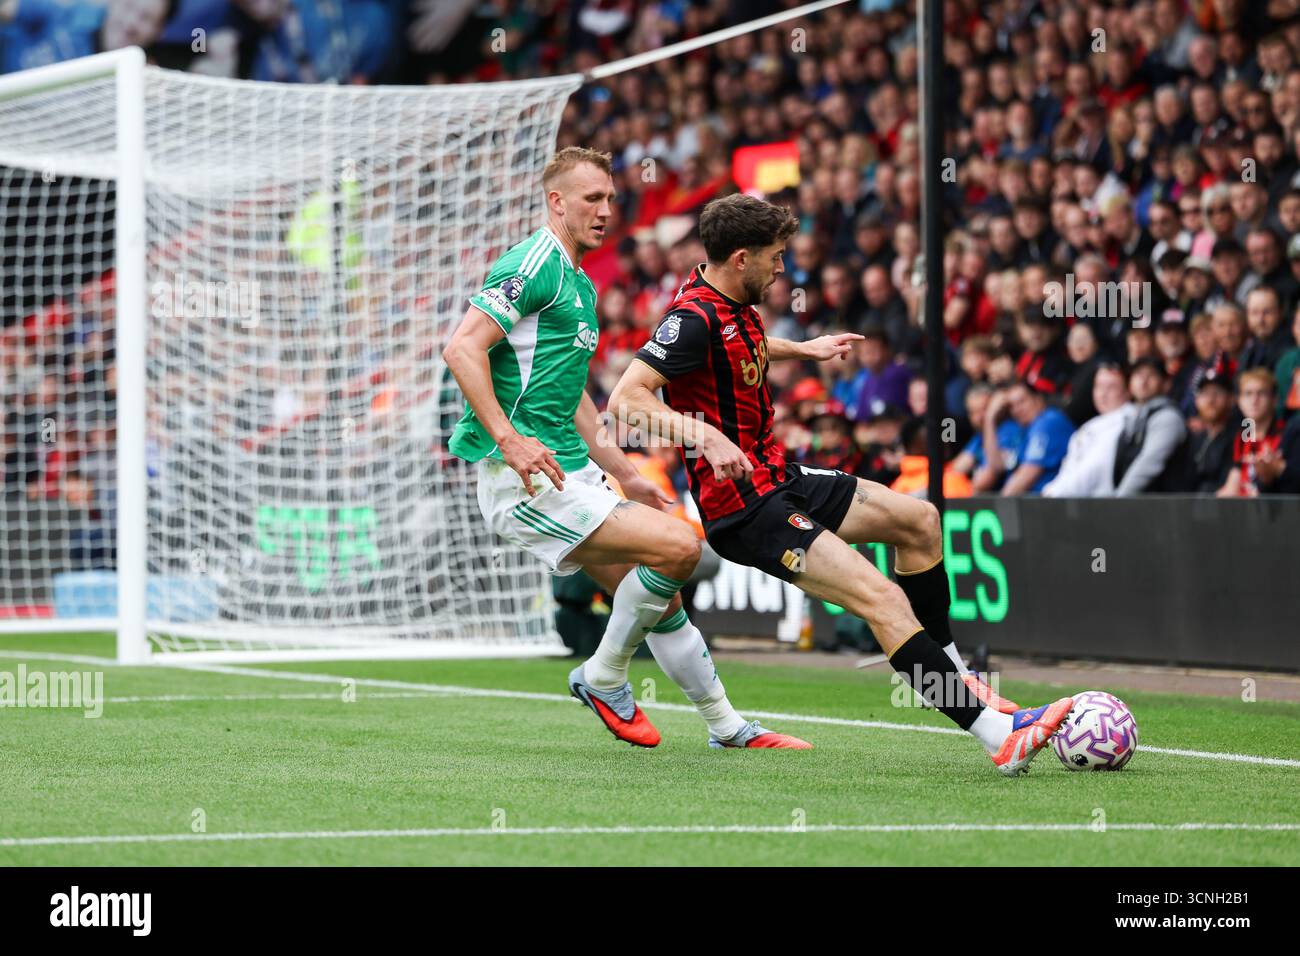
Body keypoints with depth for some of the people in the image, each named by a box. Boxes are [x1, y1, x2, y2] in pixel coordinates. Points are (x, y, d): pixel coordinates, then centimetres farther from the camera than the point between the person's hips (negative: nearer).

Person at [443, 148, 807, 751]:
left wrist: (626, 476, 27)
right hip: (524, 477, -10)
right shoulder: (533, 265, -10)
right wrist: (509, 438, -28)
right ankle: (604, 676, -2)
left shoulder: (581, 287, 21)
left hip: (572, 472, 10)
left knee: (660, 598, 10)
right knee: (678, 547, -19)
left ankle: (728, 729, 21)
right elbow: (462, 348, -20)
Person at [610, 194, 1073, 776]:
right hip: (745, 509, -11)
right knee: (883, 599, -22)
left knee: (917, 520, 19)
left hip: (778, 481, 11)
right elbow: (625, 399, -30)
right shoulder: (695, 318, -20)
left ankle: (950, 675, 28)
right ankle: (998, 736, -24)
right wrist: (704, 434, -41)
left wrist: (799, 350, 34)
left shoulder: (732, 303, 9)